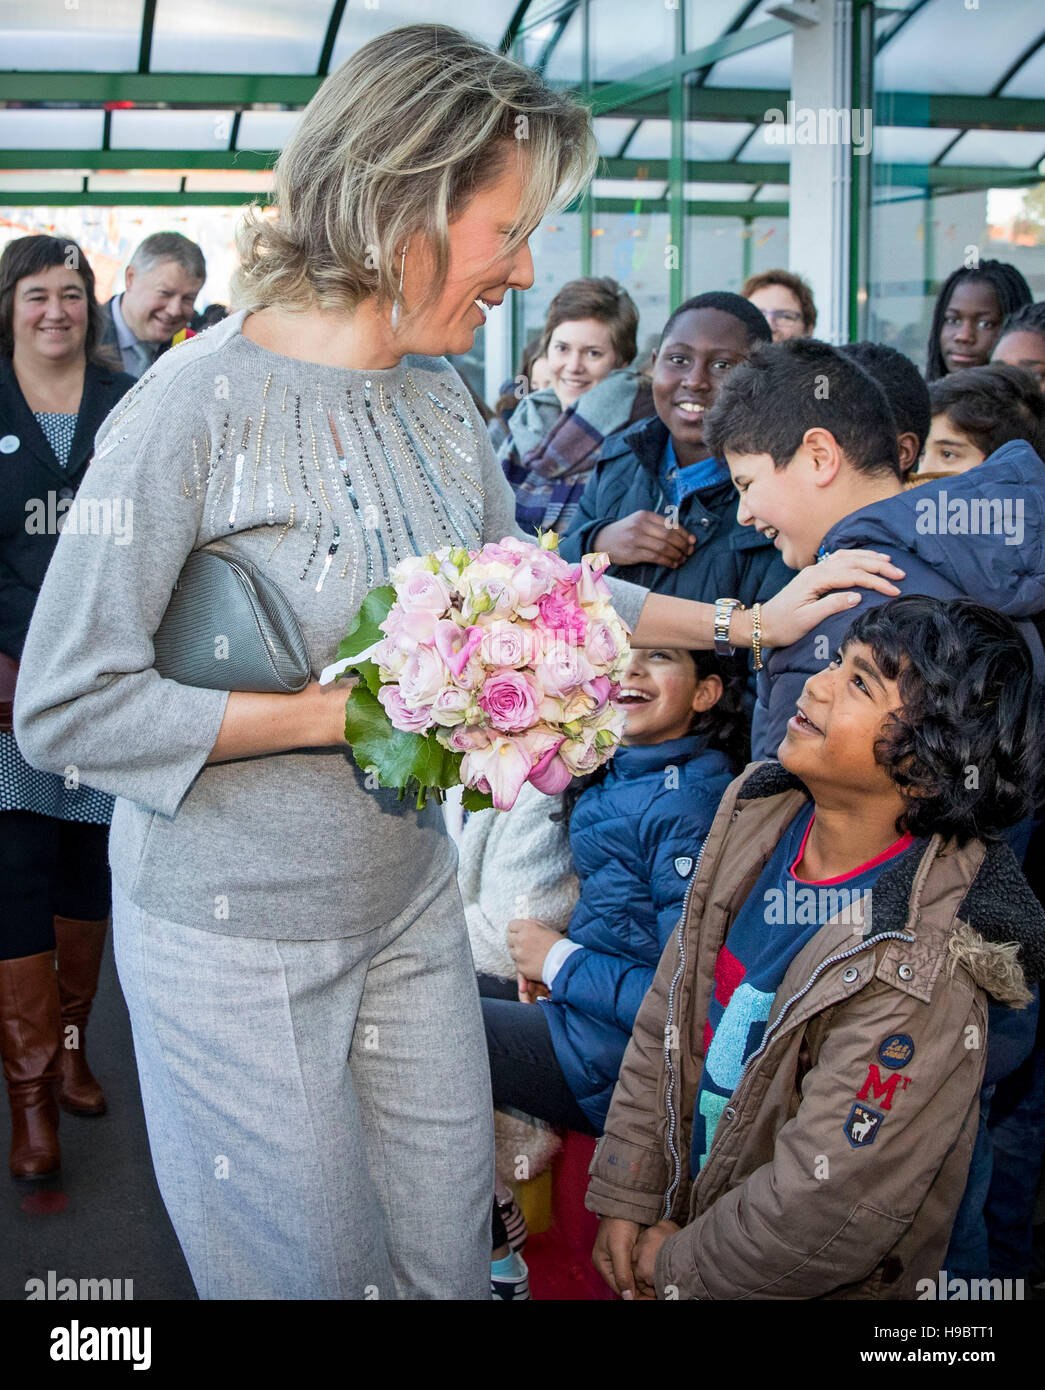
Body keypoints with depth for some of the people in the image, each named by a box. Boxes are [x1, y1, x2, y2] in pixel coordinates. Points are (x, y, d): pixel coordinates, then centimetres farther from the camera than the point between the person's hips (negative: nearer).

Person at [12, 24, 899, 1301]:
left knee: (449, 1253, 16)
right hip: (235, 941, -6)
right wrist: (349, 709, -22)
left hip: (410, 905, 6)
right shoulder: (198, 402, -20)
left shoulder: (439, 396, 2)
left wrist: (750, 620, 10)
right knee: (315, 1271, 10)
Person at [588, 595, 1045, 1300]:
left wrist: (679, 1264, -12)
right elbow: (668, 1017, -2)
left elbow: (827, 1213, -26)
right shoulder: (759, 813, -9)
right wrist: (627, 1197, -3)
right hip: (682, 1210, 6)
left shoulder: (917, 974, -30)